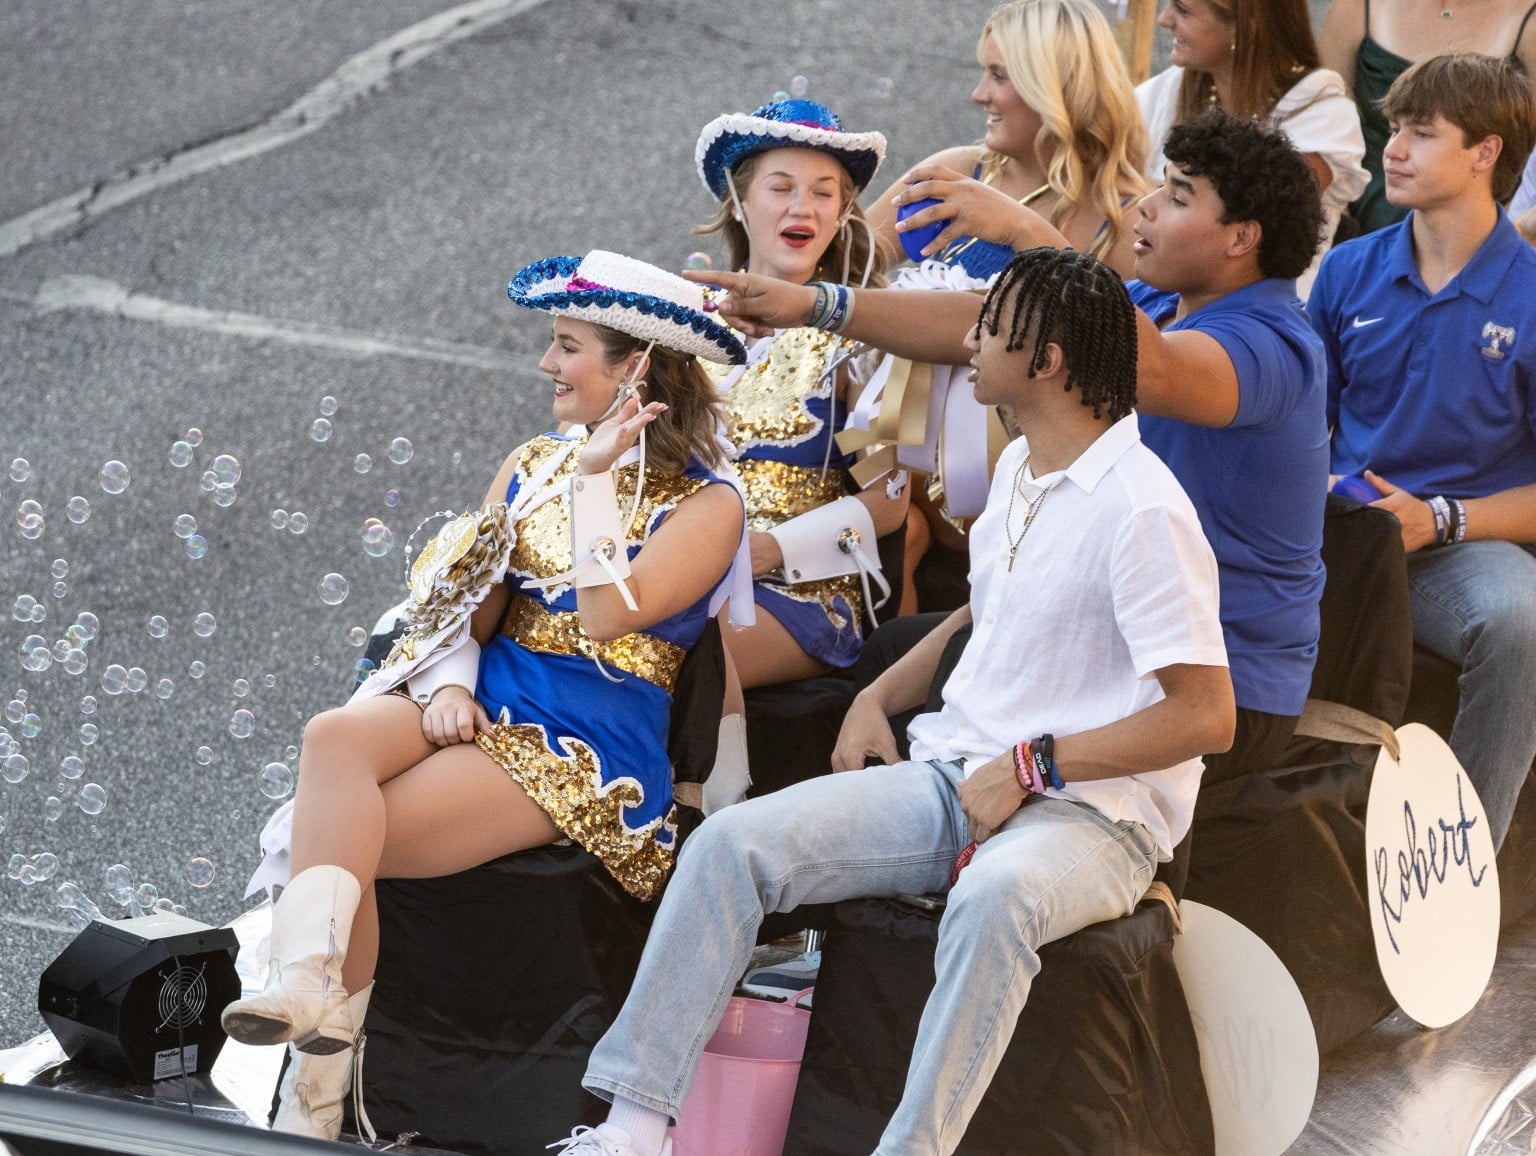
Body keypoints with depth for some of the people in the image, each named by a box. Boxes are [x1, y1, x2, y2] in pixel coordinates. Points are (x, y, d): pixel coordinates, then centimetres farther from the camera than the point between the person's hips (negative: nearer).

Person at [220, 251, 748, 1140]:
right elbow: (469, 601, 15)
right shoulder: (534, 466, 19)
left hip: (587, 741, -5)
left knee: (334, 836, -26)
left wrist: (596, 477, -14)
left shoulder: (706, 504, -2)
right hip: (486, 695, 6)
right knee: (335, 738, -31)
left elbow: (609, 615, -16)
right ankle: (310, 984, -44)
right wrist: (449, 685, -5)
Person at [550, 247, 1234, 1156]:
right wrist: (880, 697, 18)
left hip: (1092, 810, -8)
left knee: (997, 896, -43)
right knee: (734, 842, -11)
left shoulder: (1141, 510, -15)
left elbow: (1207, 715, -20)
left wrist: (1032, 766, -19)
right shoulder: (1019, 469, 14)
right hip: (954, 774, 8)